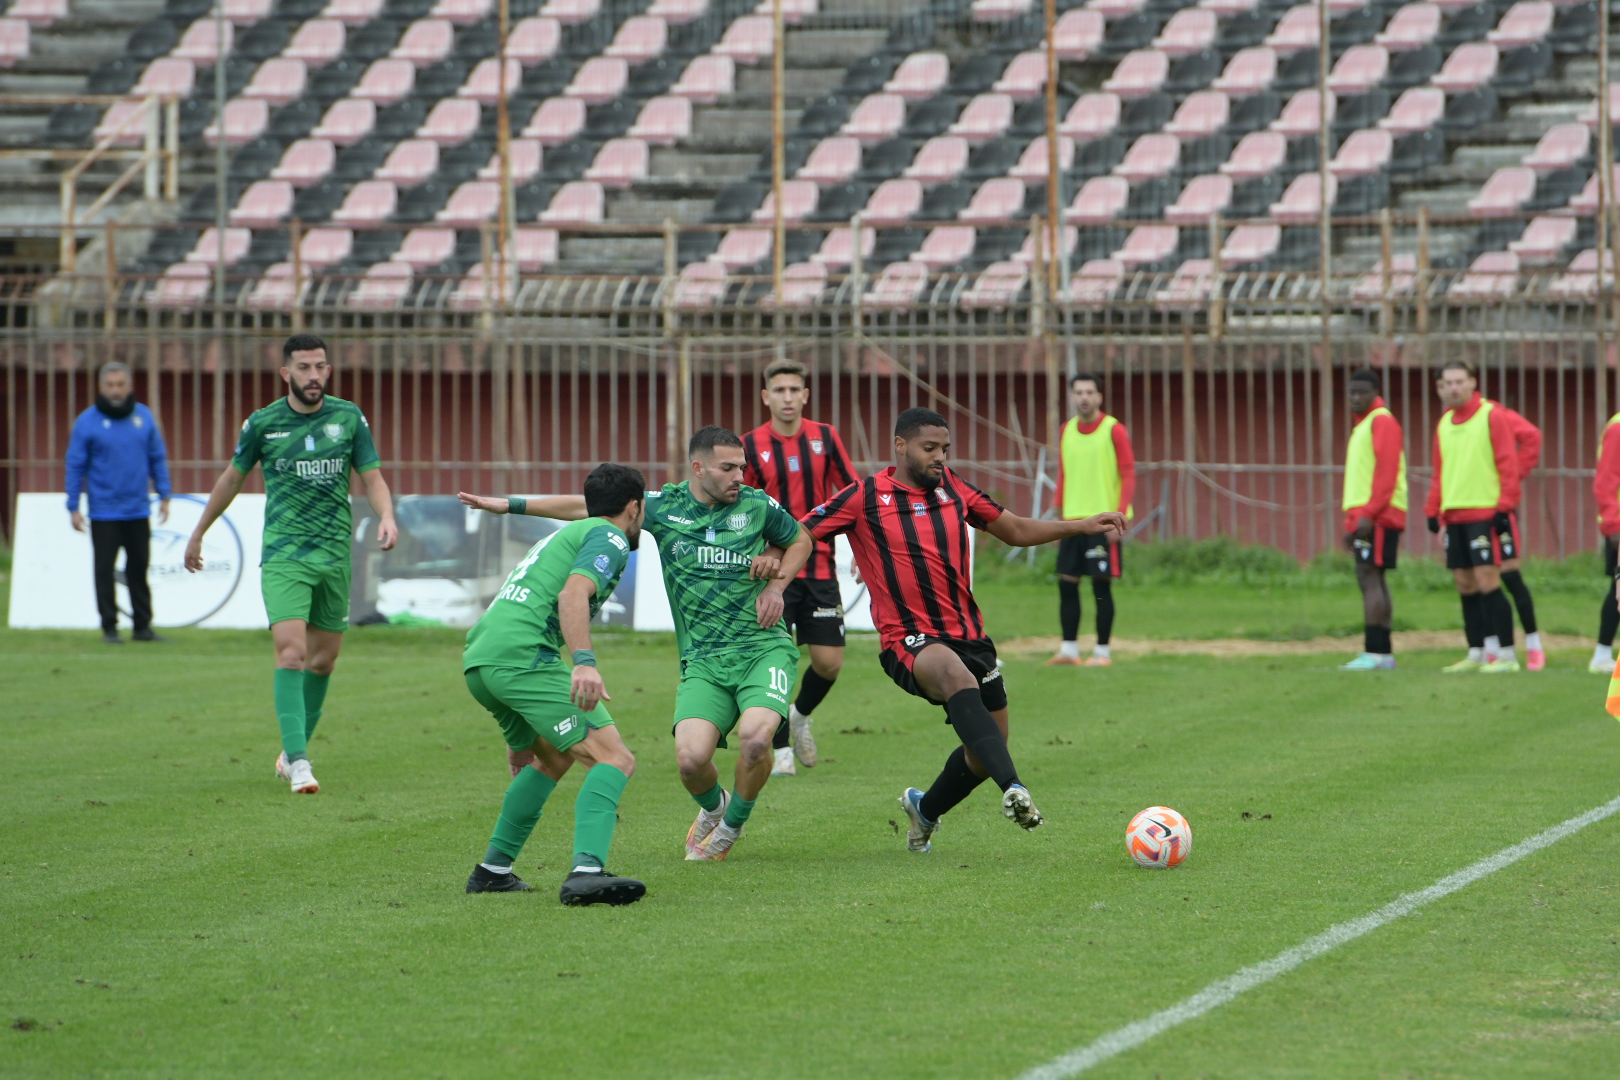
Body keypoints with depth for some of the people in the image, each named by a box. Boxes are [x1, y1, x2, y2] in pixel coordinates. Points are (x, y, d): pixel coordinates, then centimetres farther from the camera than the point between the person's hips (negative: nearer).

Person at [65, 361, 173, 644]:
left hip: (139, 511, 3)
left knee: (139, 569, 9)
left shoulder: (144, 417, 4)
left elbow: (158, 458, 10)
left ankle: (143, 626, 16)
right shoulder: (87, 422, -5)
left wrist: (163, 495, 5)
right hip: (104, 512, -3)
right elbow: (75, 466, -2)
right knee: (105, 570, 1)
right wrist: (73, 507, -6)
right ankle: (109, 627, 8)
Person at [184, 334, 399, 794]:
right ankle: (298, 762, -22)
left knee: (323, 659, 8)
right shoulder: (263, 424, -2)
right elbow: (232, 479, 13)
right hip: (283, 553, -3)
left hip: (335, 552, 3)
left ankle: (293, 752, 25)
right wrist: (198, 534, 21)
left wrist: (387, 516, -15)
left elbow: (373, 479, 6)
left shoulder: (349, 418, 2)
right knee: (291, 652, -18)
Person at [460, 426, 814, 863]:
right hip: (703, 661, 1)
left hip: (764, 649, -1)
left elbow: (800, 540, 21)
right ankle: (713, 806, 19)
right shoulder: (663, 507, 2)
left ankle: (733, 824, 3)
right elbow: (586, 506, 11)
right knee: (691, 757, -20)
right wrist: (509, 505, 13)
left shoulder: (757, 506, 2)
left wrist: (776, 585, 3)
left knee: (755, 736, -28)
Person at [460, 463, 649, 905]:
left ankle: (493, 869, 31)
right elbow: (573, 594, -15)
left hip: (478, 658, 9)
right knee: (615, 758, -13)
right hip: (522, 656, -9)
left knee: (554, 757, 30)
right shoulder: (609, 537, 6)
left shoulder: (568, 534, 34)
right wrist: (585, 662, -28)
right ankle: (586, 872, -33)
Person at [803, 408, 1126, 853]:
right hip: (908, 641, -6)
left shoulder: (952, 488, 9)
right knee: (956, 674, -39)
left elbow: (1015, 530, 18)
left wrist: (1083, 526, 9)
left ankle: (925, 809, 40)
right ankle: (1013, 789, -55)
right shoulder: (864, 498, -4)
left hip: (967, 635, 6)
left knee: (984, 754, 9)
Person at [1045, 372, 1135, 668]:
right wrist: (1058, 512, 11)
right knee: (1066, 583, 3)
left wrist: (1120, 517, -15)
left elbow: (1129, 476, -7)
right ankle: (1069, 649, 10)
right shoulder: (1067, 431, 11)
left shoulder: (1114, 430, -6)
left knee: (1101, 586, -3)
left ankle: (1102, 652, 4)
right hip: (1073, 520, 5)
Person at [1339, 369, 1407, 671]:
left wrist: (1369, 514, -21)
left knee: (1369, 578, -14)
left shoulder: (1383, 422, -7)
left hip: (1378, 517, -10)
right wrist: (1351, 521, 20)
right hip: (1363, 517, 10)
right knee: (1372, 581, 8)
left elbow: (1387, 471, -17)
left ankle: (1374, 652, -20)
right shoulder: (1362, 425, 23)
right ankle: (1384, 653, 8)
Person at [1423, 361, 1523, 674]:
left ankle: (1506, 655, -8)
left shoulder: (1492, 416, -5)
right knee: (1465, 586, 7)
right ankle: (1476, 654, 13)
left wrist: (1504, 506, -14)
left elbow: (1509, 463, -8)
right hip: (1454, 516, 7)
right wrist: (1434, 512, 13)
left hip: (1485, 514, -7)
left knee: (1487, 581, -11)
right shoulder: (1444, 423, 15)